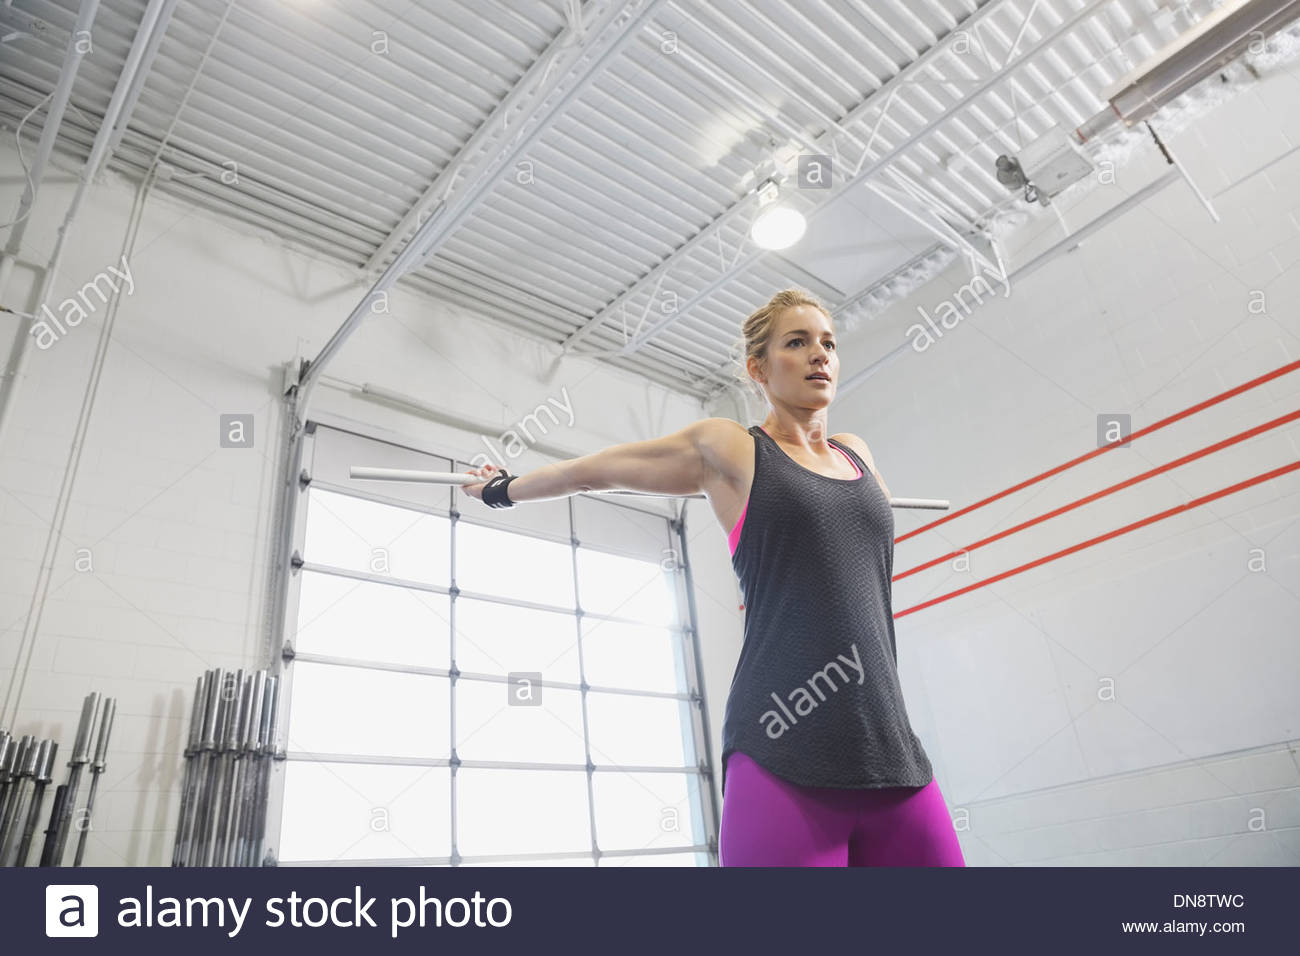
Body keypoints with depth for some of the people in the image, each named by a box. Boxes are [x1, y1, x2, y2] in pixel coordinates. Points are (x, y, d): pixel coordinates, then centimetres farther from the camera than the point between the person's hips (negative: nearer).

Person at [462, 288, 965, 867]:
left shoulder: (858, 454, 17)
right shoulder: (723, 448, 4)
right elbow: (594, 471, 17)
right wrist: (500, 490, 29)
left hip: (890, 752, 5)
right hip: (783, 759, -5)